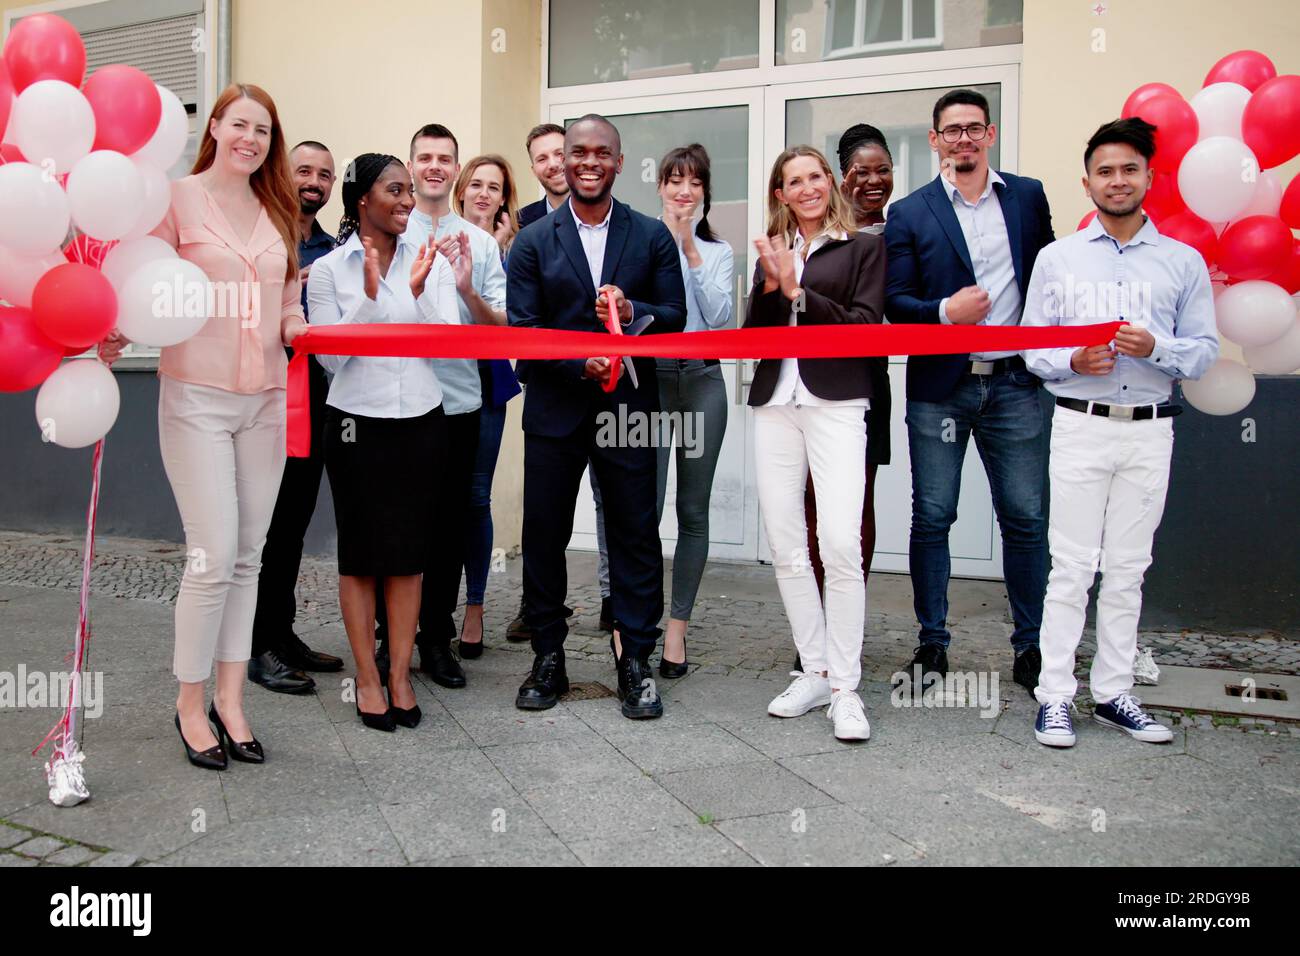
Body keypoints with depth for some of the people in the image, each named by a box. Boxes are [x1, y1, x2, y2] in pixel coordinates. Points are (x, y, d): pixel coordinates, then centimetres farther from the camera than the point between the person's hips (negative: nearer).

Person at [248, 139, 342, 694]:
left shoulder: (333, 250, 15)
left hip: (313, 396, 6)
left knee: (295, 520, 12)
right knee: (265, 520, -2)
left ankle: (283, 633, 22)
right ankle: (260, 647, 6)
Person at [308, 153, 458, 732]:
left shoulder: (430, 260, 3)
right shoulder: (328, 269, -3)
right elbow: (330, 356, -5)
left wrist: (419, 292, -15)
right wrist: (369, 296, -15)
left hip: (421, 422, 2)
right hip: (357, 423, -2)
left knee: (409, 552, 7)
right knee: (360, 553, 6)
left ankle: (400, 675, 18)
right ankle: (367, 679, 17)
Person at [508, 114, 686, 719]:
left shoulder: (652, 237, 7)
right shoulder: (533, 242, 6)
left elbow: (676, 316, 3)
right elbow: (521, 327, -2)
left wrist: (632, 311, -18)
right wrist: (580, 363, -16)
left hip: (628, 409, 0)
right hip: (553, 412, 1)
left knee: (635, 535, 2)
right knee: (544, 536, 6)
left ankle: (635, 662, 13)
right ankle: (548, 659, 20)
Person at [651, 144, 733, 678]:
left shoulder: (718, 252, 12)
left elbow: (720, 319, -2)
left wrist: (693, 254, -6)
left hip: (703, 379, 3)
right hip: (651, 377, -3)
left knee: (694, 511, 4)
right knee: (646, 504, -12)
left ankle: (677, 627, 14)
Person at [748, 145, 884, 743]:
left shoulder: (863, 247, 7)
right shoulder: (772, 255, 19)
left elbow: (866, 327, -4)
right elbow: (752, 338, 11)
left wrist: (798, 294, -9)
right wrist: (771, 287, -5)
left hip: (836, 403, -5)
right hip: (775, 405, 5)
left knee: (841, 545, -15)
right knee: (785, 547, 5)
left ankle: (844, 687, -5)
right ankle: (814, 672, 17)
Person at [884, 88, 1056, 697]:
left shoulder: (1028, 197, 10)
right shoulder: (910, 213, 3)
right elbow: (895, 302, -1)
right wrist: (945, 312, -18)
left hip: (1013, 384, 1)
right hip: (939, 386, -1)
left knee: (1024, 518, 3)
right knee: (932, 518, 4)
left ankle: (1031, 646, 15)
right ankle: (932, 642, 17)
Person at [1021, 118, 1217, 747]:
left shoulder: (1184, 262, 10)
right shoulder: (1057, 258, 8)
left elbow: (1205, 351, 6)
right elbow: (1032, 346, 6)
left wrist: (1155, 347, -13)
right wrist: (1072, 361, -14)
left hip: (1150, 430, 2)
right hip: (1080, 427, -1)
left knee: (1128, 568, 7)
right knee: (1072, 566, -3)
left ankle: (1113, 693, 16)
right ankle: (1055, 695, 3)